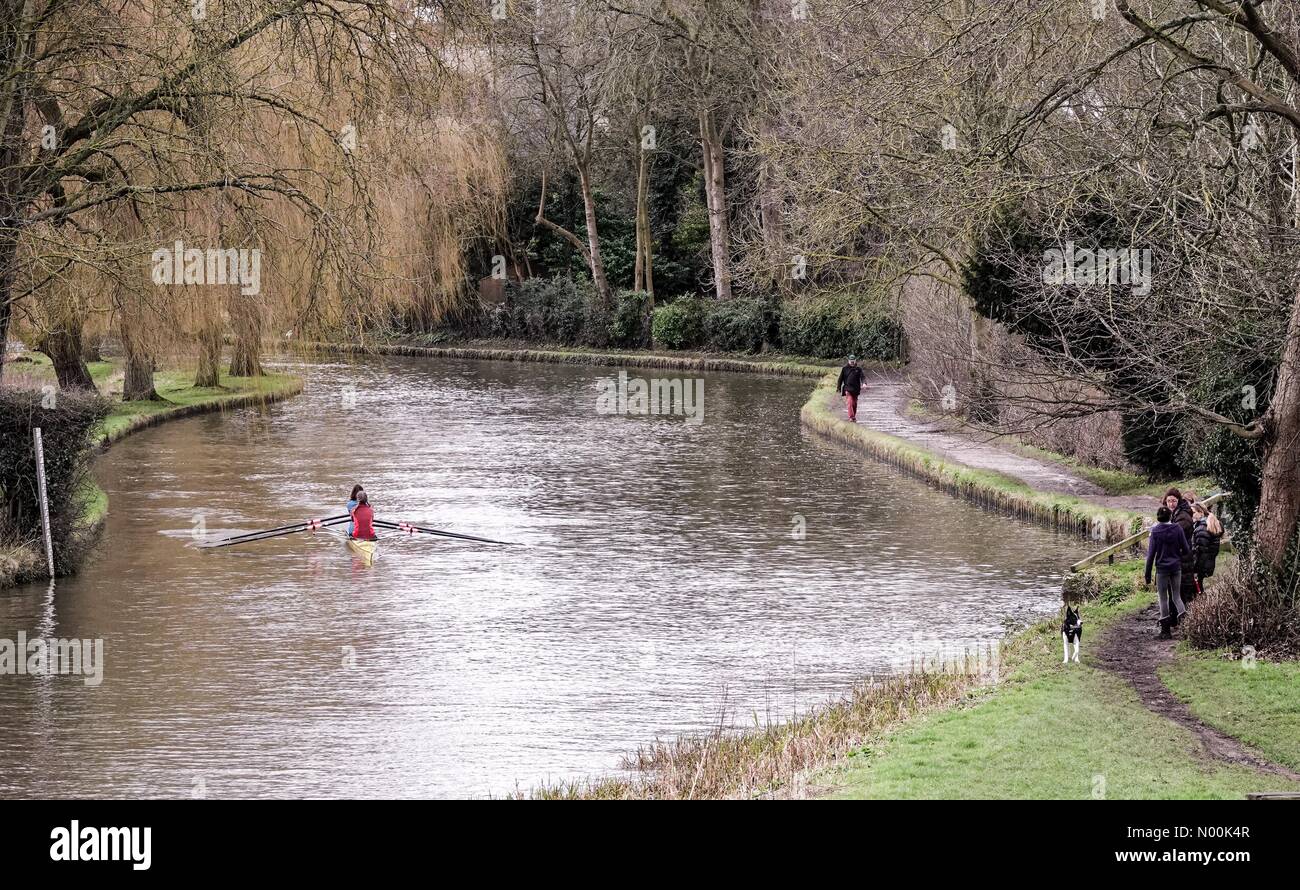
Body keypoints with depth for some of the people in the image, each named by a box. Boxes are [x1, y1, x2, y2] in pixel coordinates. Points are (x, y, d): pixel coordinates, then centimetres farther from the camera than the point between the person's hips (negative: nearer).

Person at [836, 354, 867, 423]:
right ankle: (851, 417, -23)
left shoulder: (858, 369, 6)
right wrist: (838, 387, 9)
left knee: (854, 404, 10)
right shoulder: (845, 369, 4)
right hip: (848, 388, -2)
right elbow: (841, 378, 9)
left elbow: (862, 376, -7)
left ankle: (854, 417, 22)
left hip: (855, 389, 2)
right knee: (849, 403, -16)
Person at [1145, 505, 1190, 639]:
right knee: (1176, 595, 15)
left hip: (1162, 569, -2)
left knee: (1163, 599, 7)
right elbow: (1186, 549, -1)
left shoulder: (1155, 531, -8)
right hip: (1176, 567, 2)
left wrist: (1148, 575, -1)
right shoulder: (1177, 528, -4)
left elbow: (1151, 554, -7)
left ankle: (1165, 631, 8)